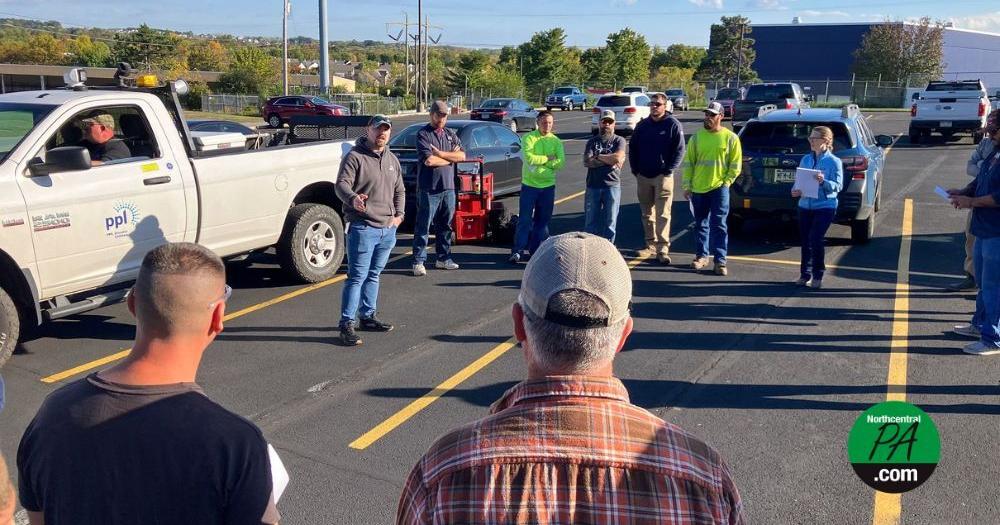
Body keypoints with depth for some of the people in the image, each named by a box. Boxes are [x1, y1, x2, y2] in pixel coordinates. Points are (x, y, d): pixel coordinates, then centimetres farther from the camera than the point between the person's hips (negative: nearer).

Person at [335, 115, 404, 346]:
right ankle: (347, 324, -6)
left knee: (373, 275, 17)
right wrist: (352, 198, -39)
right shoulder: (355, 157, -7)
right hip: (363, 228, -7)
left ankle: (367, 316, 28)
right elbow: (341, 184, -18)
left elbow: (399, 190, 25)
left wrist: (399, 214, 11)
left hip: (388, 229, 7)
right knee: (357, 277, -9)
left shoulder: (392, 160, 16)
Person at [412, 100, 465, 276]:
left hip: (448, 187, 6)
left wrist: (440, 153, -9)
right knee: (423, 226, -3)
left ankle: (444, 258, 22)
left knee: (445, 225, 12)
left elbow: (462, 156, 2)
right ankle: (418, 262, 0)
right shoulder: (423, 134, -4)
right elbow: (428, 160, -16)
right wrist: (451, 157, -3)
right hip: (428, 188, -6)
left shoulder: (451, 135, 14)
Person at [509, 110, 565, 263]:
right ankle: (517, 251, -4)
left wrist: (538, 162, -13)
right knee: (525, 220, -5)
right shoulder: (529, 138, -4)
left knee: (543, 220, 8)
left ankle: (537, 250, 18)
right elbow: (529, 158, -19)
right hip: (529, 185, -3)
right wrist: (548, 158, -10)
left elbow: (560, 162, -8)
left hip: (548, 186, 3)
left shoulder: (556, 141, 5)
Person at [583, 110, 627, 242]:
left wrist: (598, 157, -4)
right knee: (590, 222, 6)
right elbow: (587, 161, -6)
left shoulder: (619, 140, 5)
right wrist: (609, 160, -10)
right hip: (593, 186, 2)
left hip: (612, 186, -2)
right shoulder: (592, 141, 10)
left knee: (610, 222, 3)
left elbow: (618, 157, -15)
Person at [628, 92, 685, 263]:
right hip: (643, 176, 5)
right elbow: (632, 148, 15)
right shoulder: (642, 125, 9)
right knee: (647, 214, 11)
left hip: (663, 177, -5)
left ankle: (663, 249, -9)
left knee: (663, 215, -8)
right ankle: (651, 245, 21)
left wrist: (668, 171, -11)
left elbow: (679, 151, -6)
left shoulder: (673, 125, -4)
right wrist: (635, 169, 6)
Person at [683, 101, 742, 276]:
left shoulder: (730, 138, -2)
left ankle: (720, 260, -1)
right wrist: (687, 186, 2)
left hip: (719, 188, -3)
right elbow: (688, 162, 6)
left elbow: (735, 165, 1)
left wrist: (726, 182, -7)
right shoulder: (697, 137, 5)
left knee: (719, 225, -3)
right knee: (701, 224, 12)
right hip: (698, 188, 3)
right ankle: (702, 256, 23)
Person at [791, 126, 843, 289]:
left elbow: (838, 186, -9)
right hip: (805, 205, 5)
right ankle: (805, 275, 20)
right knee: (805, 241, 7)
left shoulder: (834, 161, -5)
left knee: (815, 239, -13)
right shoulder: (806, 159, 9)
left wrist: (823, 182, -26)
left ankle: (817, 276, 2)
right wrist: (796, 190, -7)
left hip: (825, 207, -5)